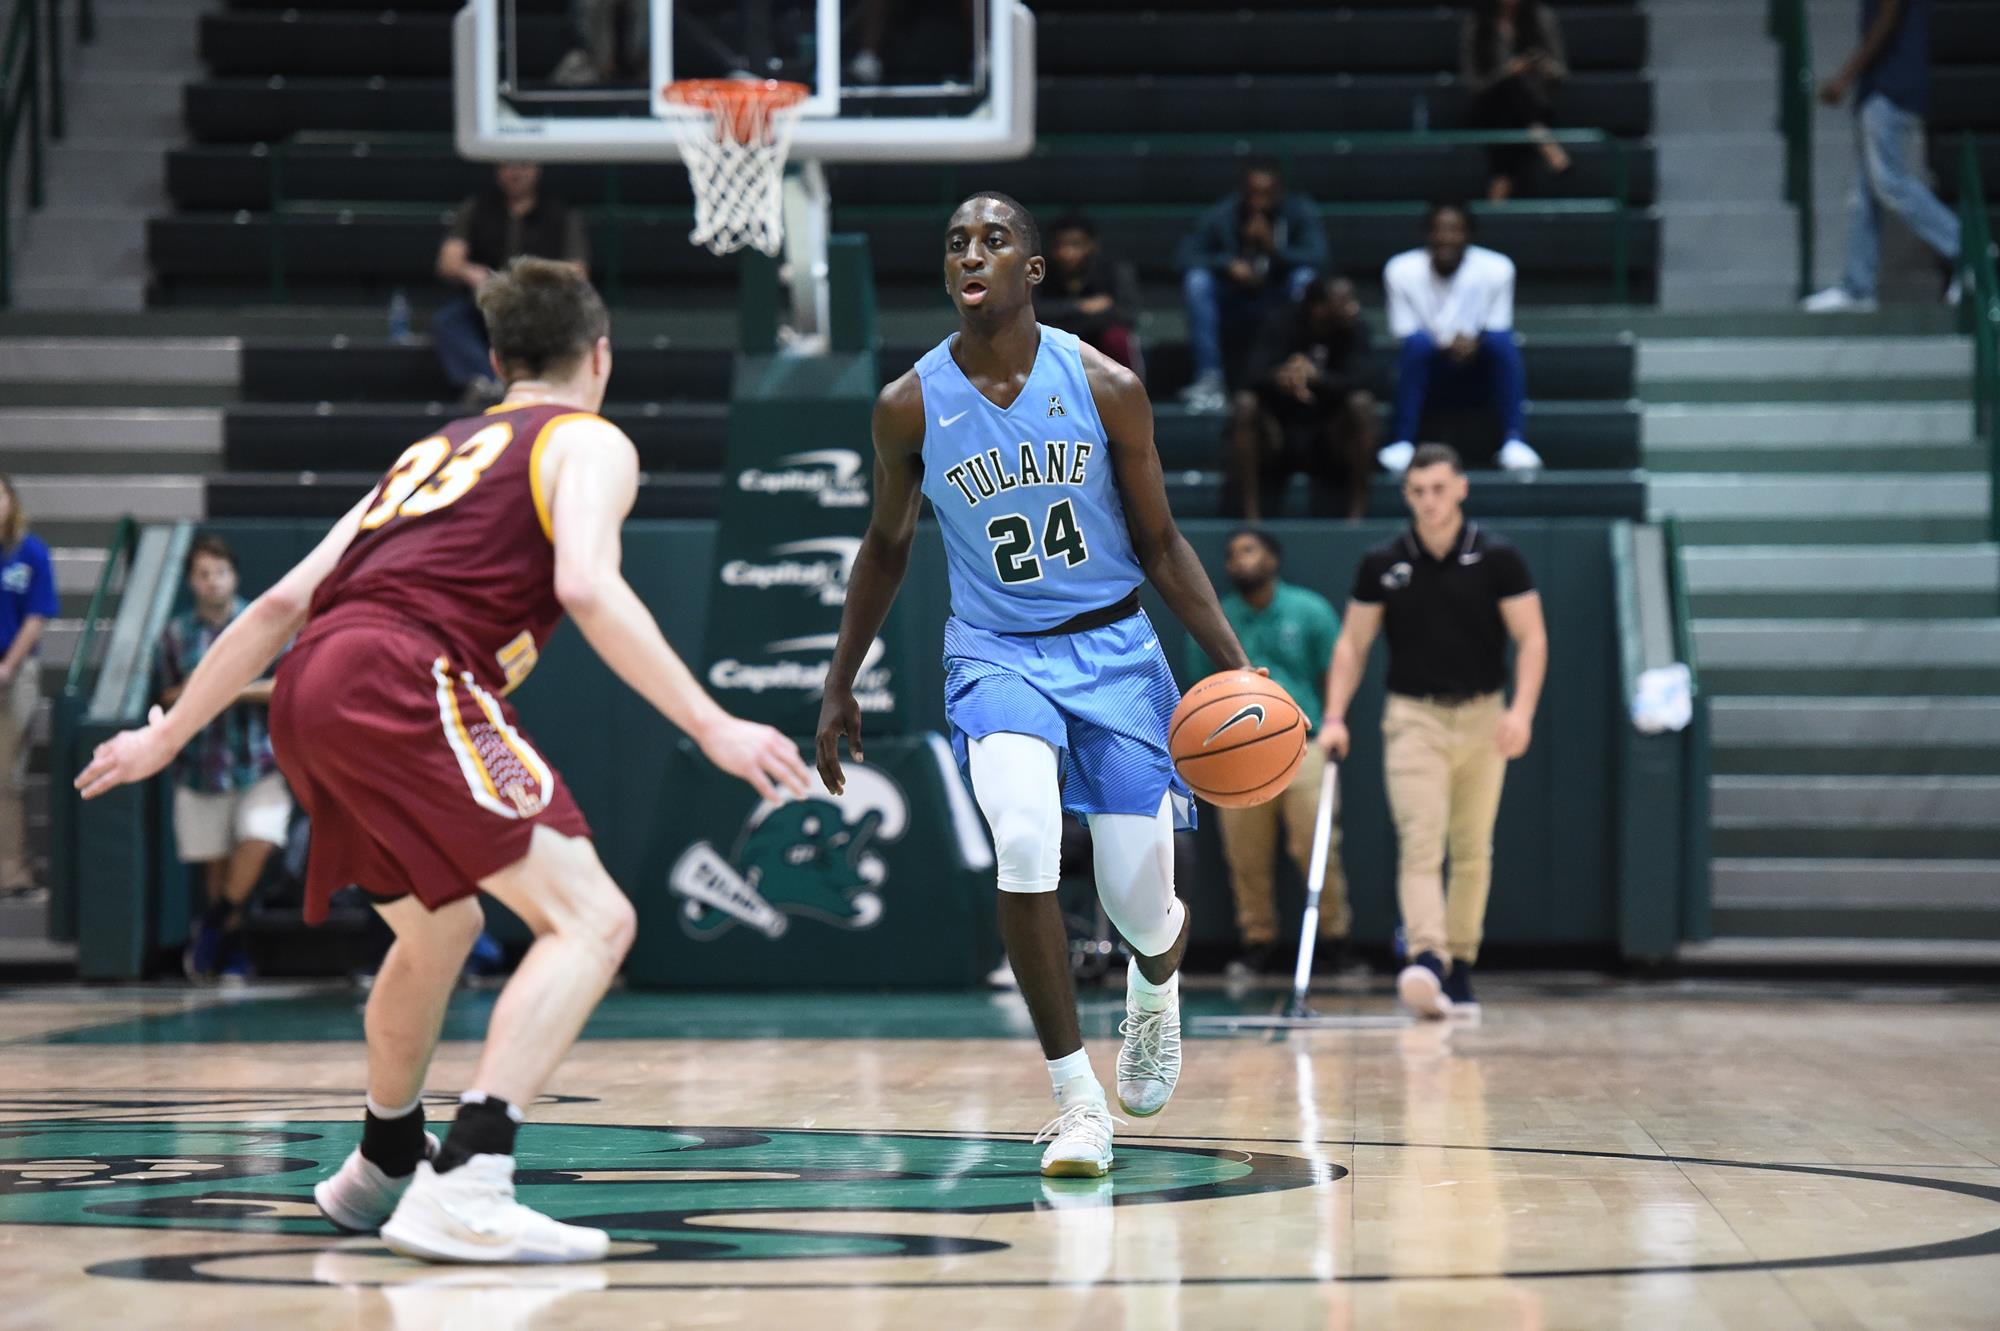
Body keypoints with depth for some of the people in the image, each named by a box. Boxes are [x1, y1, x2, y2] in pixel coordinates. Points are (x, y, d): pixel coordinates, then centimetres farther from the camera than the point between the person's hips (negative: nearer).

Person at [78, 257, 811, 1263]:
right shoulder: (589, 443, 11)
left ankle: (382, 1169, 47)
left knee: (440, 929, 31)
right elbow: (585, 586, -10)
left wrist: (166, 736, 35)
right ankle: (466, 1187, -26)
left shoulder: (434, 450, 32)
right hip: (403, 680, -8)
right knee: (591, 918, -10)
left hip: (310, 691, 8)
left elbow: (284, 602, 29)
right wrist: (712, 728, -13)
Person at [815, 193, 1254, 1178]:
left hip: (1113, 651, 0)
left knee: (1140, 900, -2)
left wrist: (1238, 668, -7)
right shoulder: (911, 406, -5)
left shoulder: (1105, 388, -7)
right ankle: (1075, 1097, -18)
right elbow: (886, 545, 11)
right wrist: (840, 686, 11)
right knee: (1024, 841, -29)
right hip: (995, 653, 0)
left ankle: (1156, 980, 40)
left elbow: (1159, 543, 1)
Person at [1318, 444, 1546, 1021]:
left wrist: (1522, 709, -16)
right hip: (1413, 718, -1)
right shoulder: (1382, 563, 1)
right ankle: (1426, 959, -29)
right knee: (1420, 844, -16)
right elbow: (1353, 643, 6)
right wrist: (1335, 716, -4)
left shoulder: (1497, 558, -3)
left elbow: (1531, 637, -3)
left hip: (1482, 719, 1)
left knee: (1472, 850, 7)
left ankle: (1460, 967, 17)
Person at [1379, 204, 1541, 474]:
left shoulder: (1497, 268, -8)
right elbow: (1403, 336, -9)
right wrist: (1448, 345, -27)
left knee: (1502, 339, -29)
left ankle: (1514, 439, -29)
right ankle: (1403, 441, -29)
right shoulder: (1401, 271, -9)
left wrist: (1474, 343, -27)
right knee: (1418, 341, -31)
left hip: (1479, 379, 1)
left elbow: (1497, 330, -4)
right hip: (1428, 380, -1)